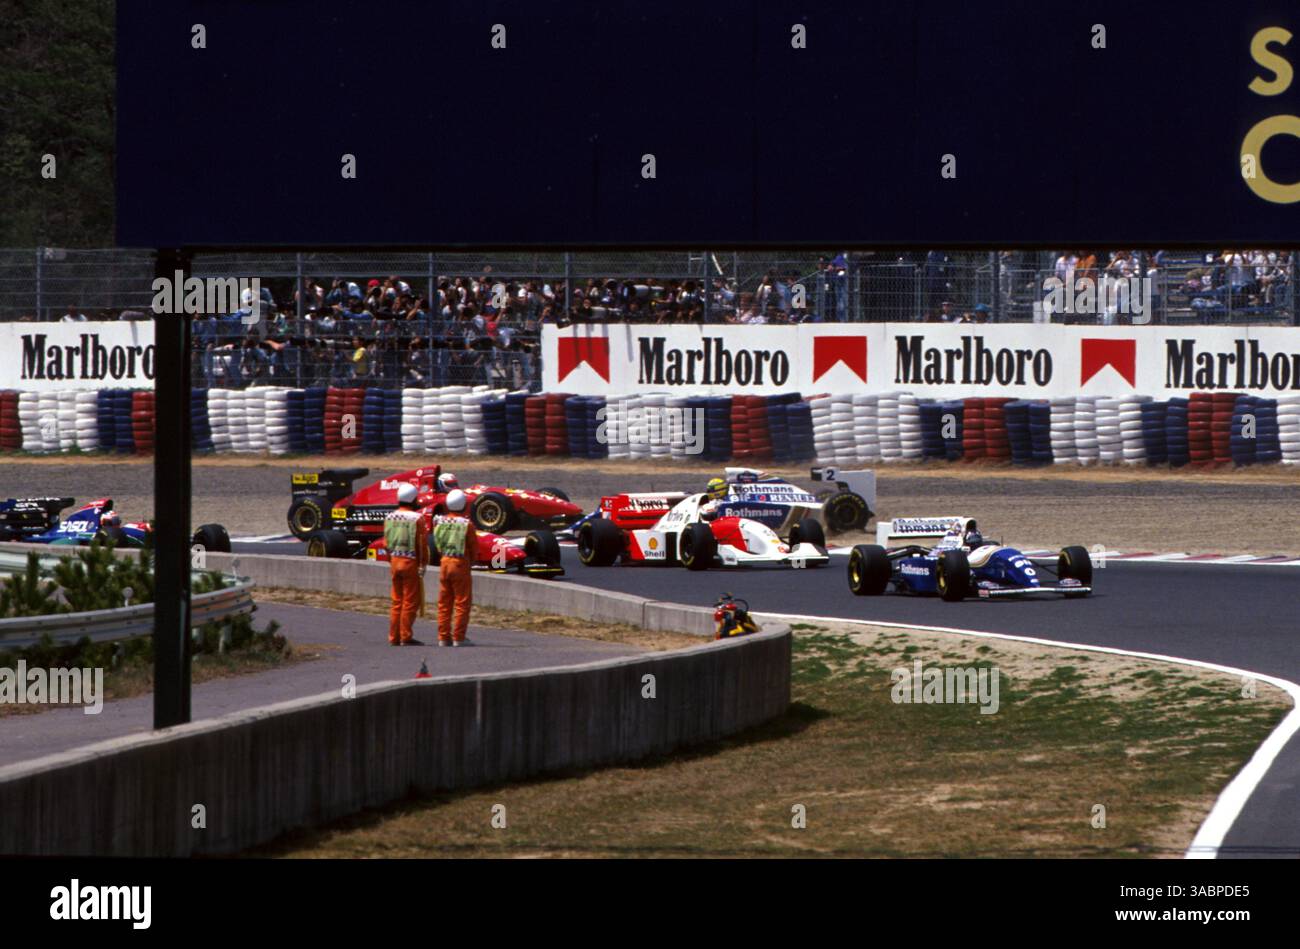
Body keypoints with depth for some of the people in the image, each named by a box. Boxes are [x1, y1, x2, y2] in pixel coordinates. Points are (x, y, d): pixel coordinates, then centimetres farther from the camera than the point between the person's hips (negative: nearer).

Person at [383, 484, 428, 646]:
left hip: (395, 561, 6)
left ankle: (394, 637, 15)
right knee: (410, 601, -1)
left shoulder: (389, 518, 6)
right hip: (411, 563, -6)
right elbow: (422, 544, -13)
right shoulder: (417, 519, -11)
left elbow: (386, 543, 10)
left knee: (397, 601, 13)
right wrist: (423, 565, -6)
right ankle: (406, 637, -3)